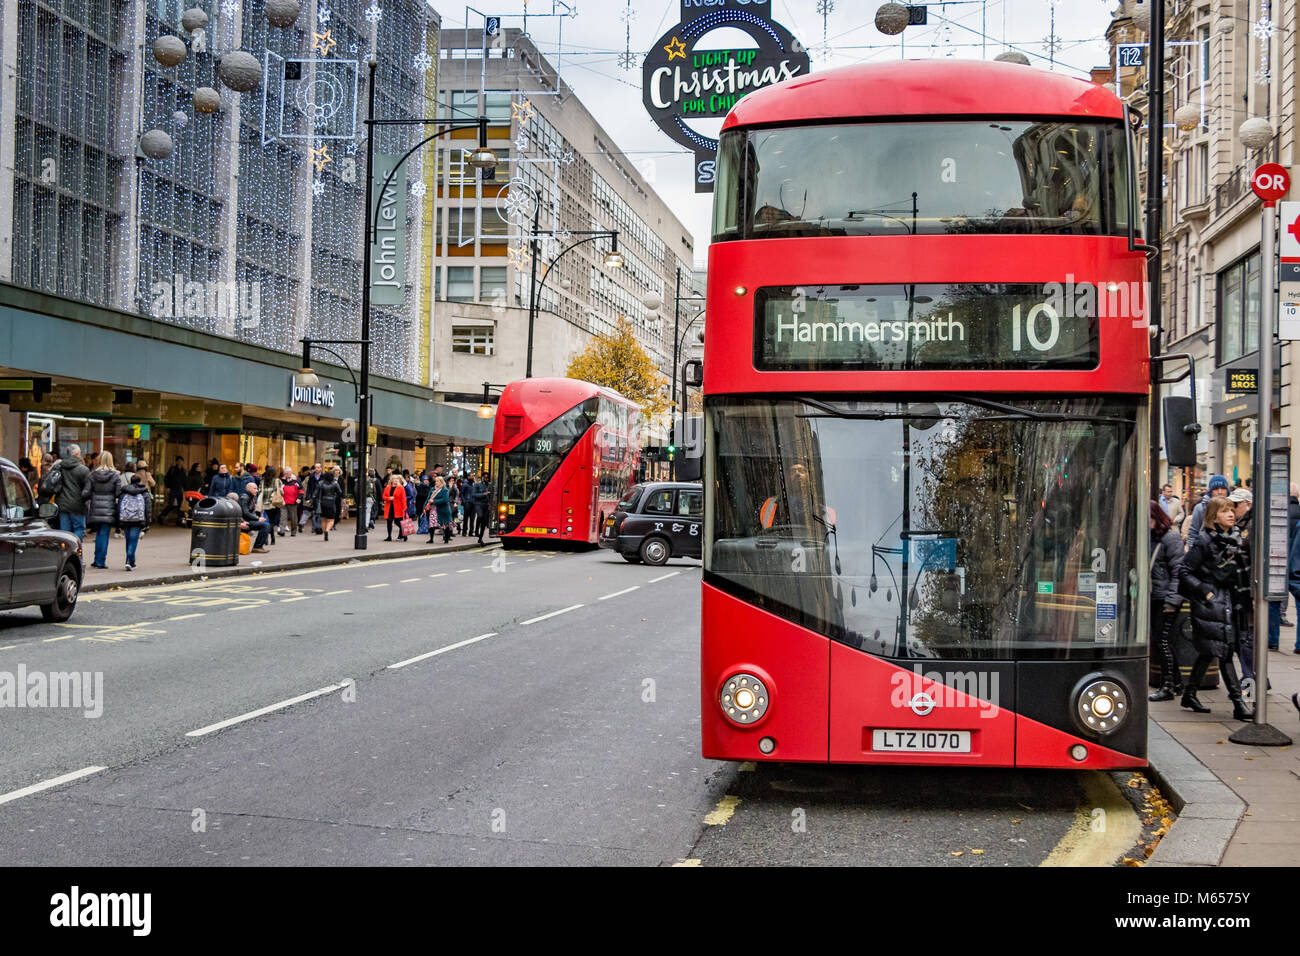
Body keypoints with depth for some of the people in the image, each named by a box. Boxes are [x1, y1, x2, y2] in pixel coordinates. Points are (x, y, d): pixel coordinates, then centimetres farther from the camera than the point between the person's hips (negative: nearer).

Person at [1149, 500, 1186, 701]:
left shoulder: (1171, 538, -10)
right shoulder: (1147, 537, 11)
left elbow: (1178, 571, -12)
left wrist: (1172, 600, -16)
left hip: (1167, 597, -8)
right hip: (1153, 597, 8)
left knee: (1163, 641, -6)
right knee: (1157, 641, 11)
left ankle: (1168, 687, 0)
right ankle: (1176, 683, 23)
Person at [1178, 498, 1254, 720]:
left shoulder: (1236, 539, 10)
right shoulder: (1204, 541, -10)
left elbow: (1243, 571, 22)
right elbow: (1185, 572, -9)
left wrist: (1244, 598, 11)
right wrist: (1204, 592, -15)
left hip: (1230, 601, 7)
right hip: (1211, 603, -7)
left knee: (1208, 652, 12)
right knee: (1223, 651, -11)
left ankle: (1189, 694, 22)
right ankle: (1238, 703, -12)